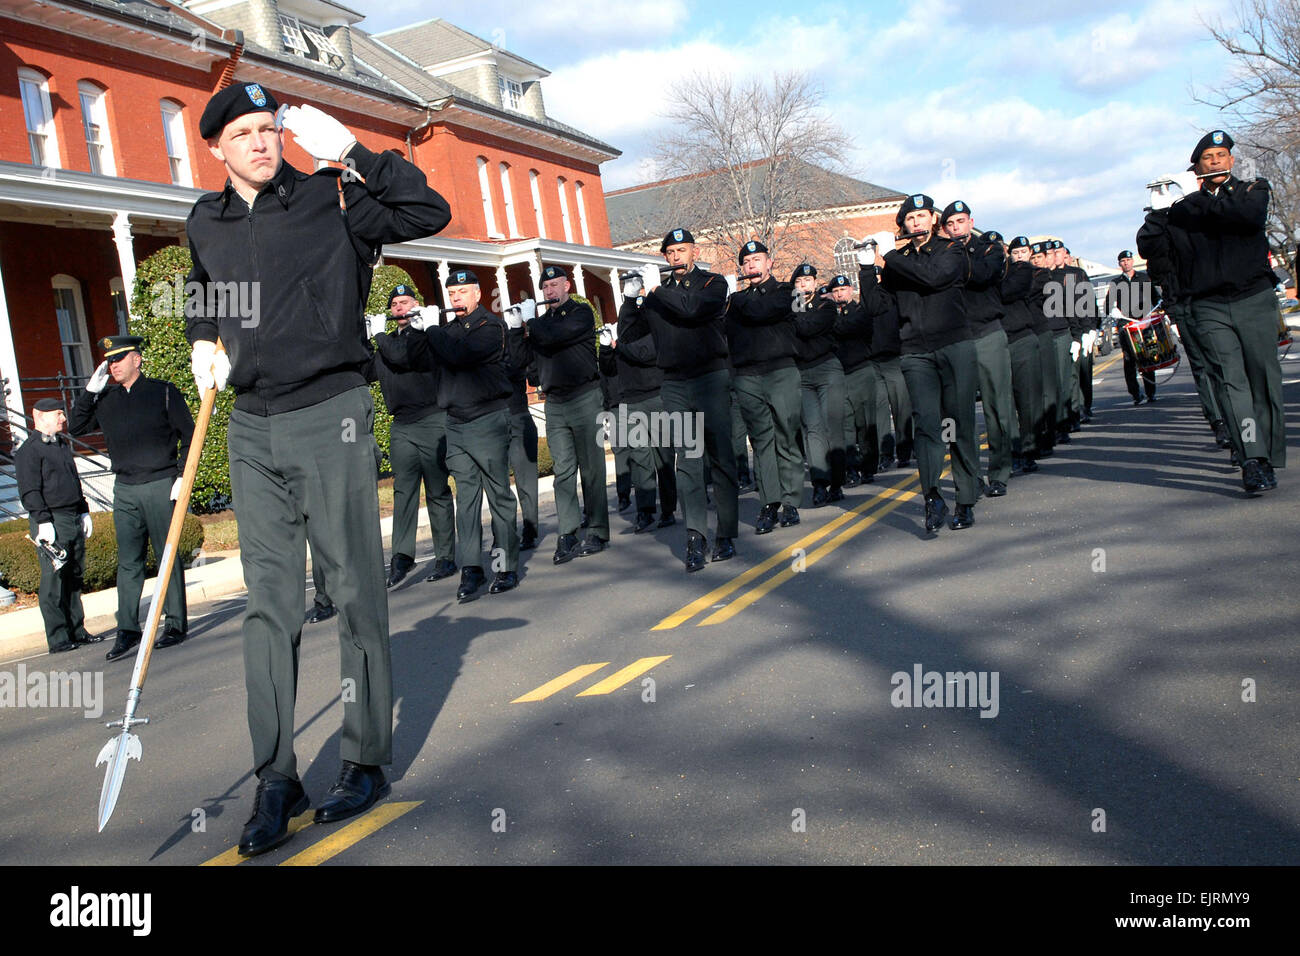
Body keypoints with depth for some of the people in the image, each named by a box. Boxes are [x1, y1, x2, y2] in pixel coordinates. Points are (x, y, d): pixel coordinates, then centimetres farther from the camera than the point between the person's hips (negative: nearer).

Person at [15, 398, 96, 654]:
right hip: (51, 521, -8)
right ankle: (57, 639, -3)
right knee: (53, 580, -6)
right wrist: (43, 521, -19)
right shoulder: (29, 451, -7)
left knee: (74, 577, 11)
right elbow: (29, 492, -13)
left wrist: (84, 511, 22)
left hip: (74, 519, 8)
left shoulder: (63, 445, 20)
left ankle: (76, 631, 18)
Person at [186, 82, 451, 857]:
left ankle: (367, 762, 13)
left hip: (331, 418, -4)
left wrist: (354, 151, -17)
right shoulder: (206, 223, 13)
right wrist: (203, 340, 15)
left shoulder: (331, 201, -2)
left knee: (356, 592, 1)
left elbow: (429, 212, -14)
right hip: (251, 424, 5)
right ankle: (277, 779, 10)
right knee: (269, 603, 4)